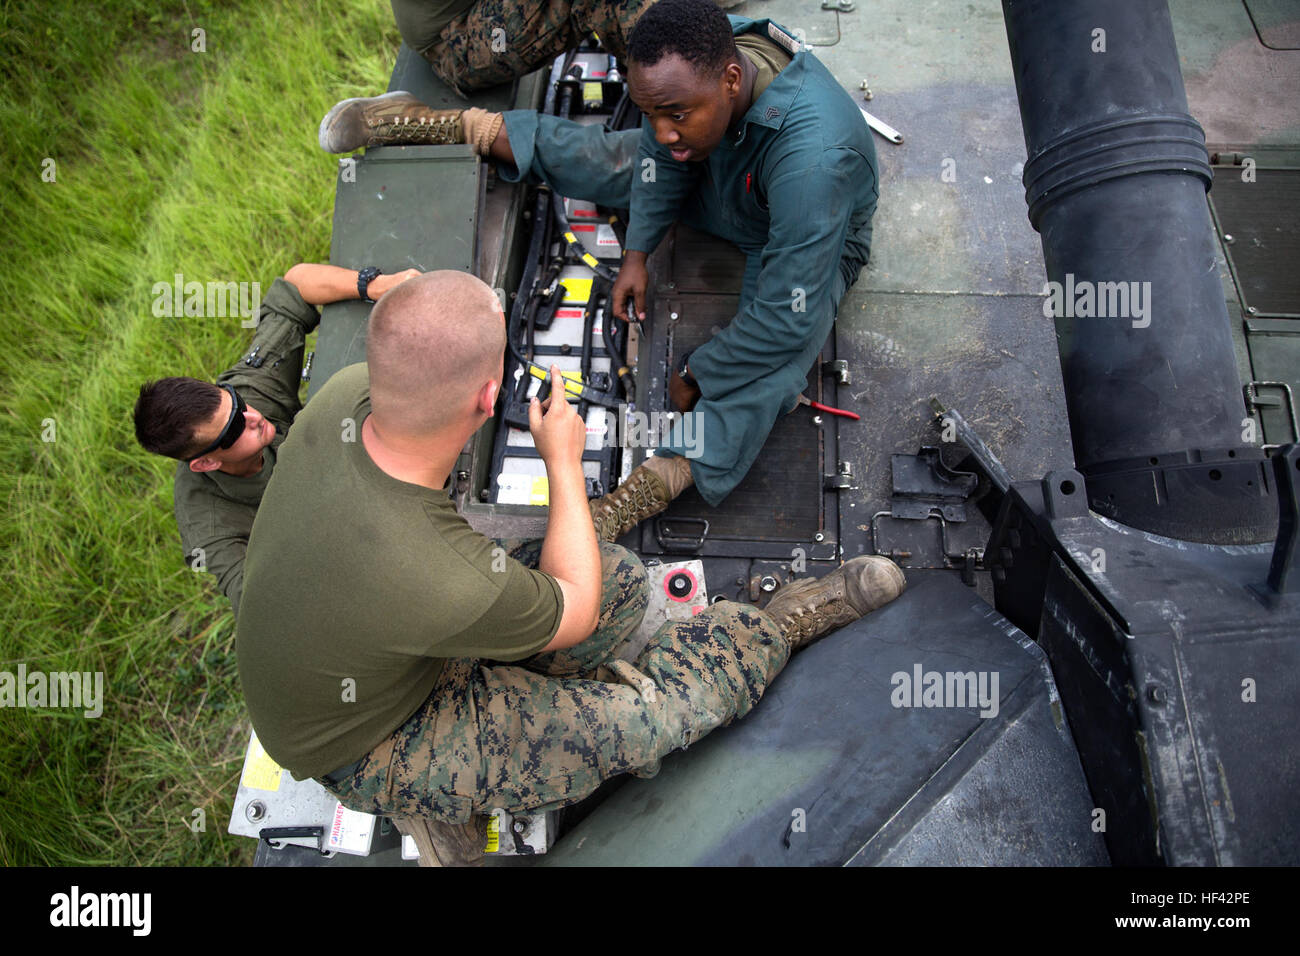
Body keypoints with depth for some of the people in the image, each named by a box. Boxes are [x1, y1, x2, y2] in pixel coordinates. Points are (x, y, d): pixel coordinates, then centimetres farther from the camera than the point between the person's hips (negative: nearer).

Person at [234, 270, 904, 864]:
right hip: (365, 755, -7)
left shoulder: (349, 390, -25)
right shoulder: (446, 586, -45)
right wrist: (564, 460, -11)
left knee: (621, 578, -1)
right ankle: (784, 622, 13)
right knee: (642, 719, -14)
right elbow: (574, 611, -19)